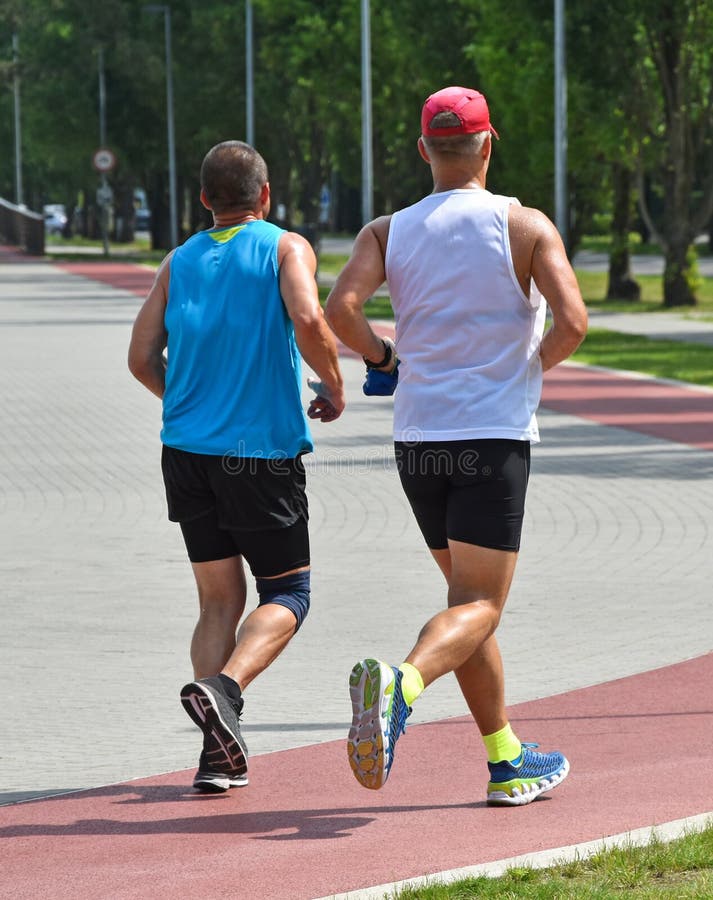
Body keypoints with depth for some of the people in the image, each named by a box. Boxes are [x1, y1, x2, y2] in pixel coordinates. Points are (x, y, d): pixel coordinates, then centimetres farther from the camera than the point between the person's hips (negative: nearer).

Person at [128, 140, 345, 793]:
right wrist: (334, 386, -2)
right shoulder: (285, 249, -1)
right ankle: (223, 687, -20)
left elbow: (143, 358, 6)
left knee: (220, 600, 11)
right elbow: (308, 320, -19)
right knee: (287, 593, 7)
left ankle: (221, 752, 0)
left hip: (186, 448, 4)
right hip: (263, 451, -4)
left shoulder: (179, 262, 11)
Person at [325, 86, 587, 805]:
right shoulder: (525, 226, -2)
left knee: (469, 594, 17)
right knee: (478, 605, -6)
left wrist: (381, 356, 8)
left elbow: (339, 308, -11)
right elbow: (572, 322, -13)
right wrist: (535, 363, 7)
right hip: (493, 436, -4)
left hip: (417, 438, 4)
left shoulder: (388, 232, 5)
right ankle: (400, 684, -36)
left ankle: (507, 761, 20)